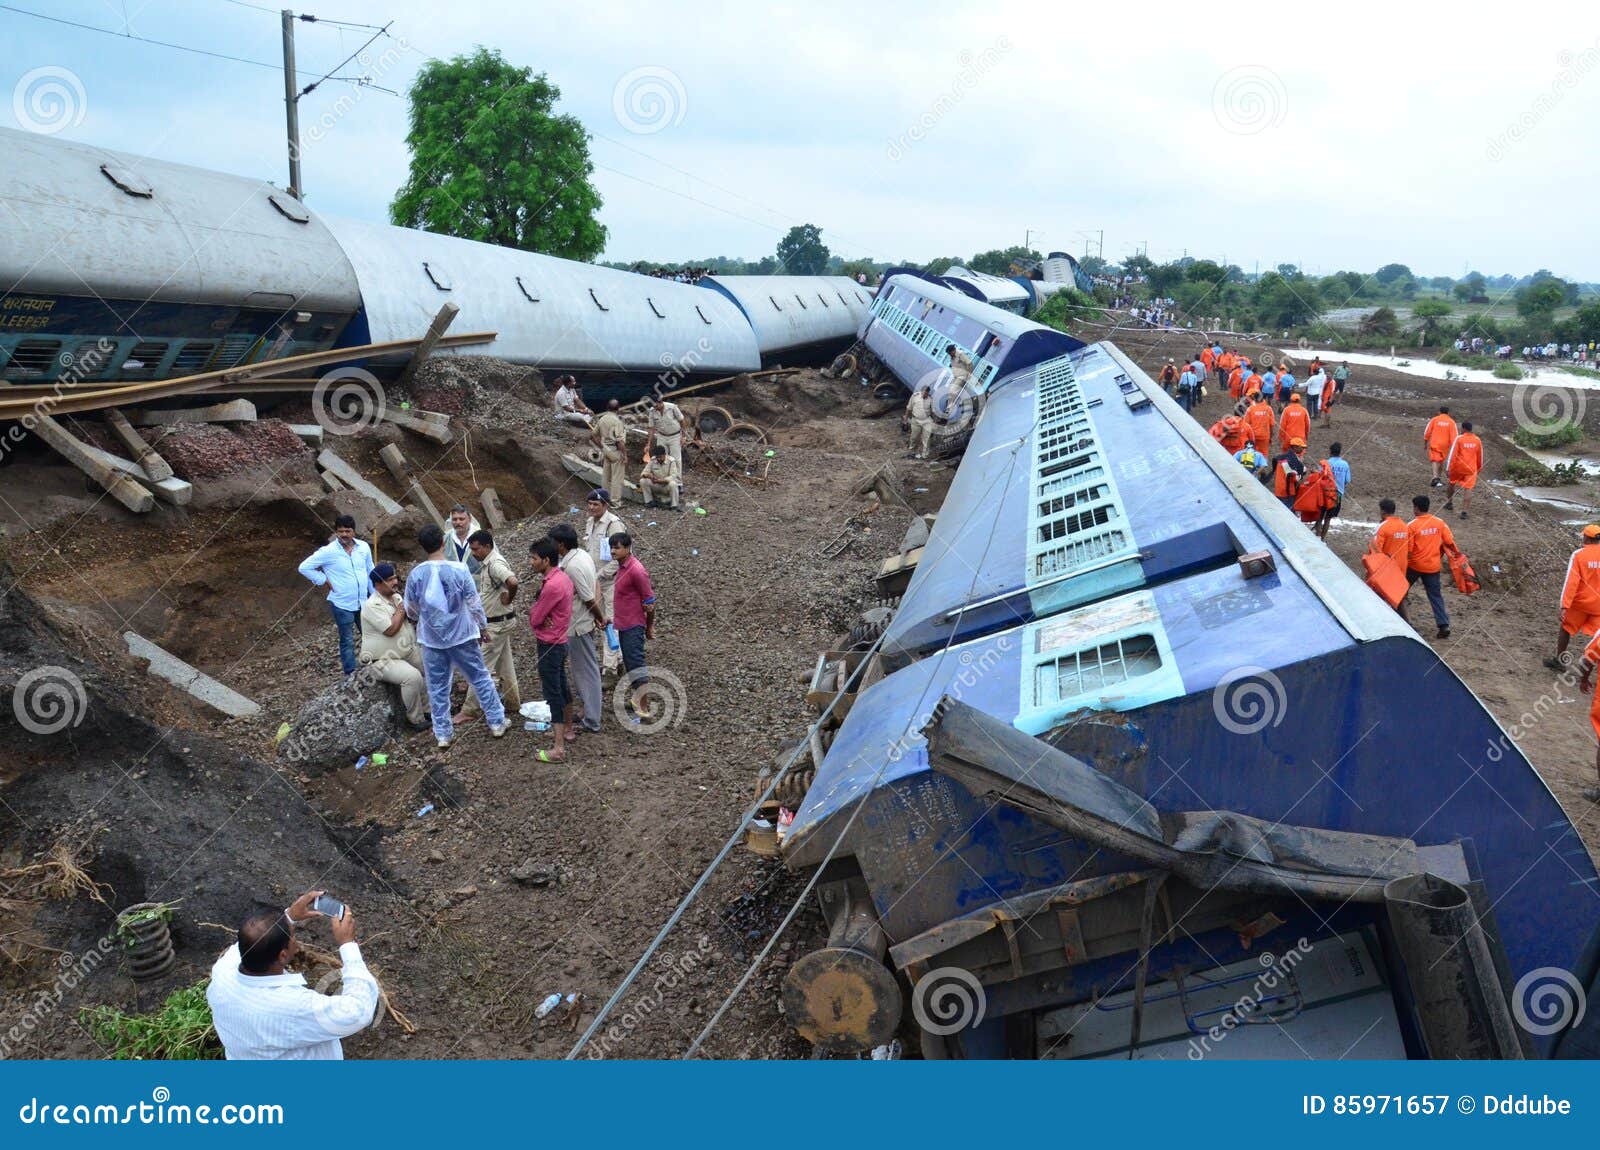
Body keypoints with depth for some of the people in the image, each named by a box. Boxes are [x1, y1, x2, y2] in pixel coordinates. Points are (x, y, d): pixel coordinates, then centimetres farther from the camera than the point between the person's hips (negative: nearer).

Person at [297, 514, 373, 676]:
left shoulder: (364, 547, -1)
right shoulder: (328, 552, -13)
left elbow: (370, 572, 9)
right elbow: (304, 567, -9)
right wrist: (323, 580, -10)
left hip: (364, 602, 4)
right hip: (342, 605, -4)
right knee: (347, 641, 5)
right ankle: (351, 674, 14)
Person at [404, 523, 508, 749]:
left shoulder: (416, 574, -9)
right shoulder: (459, 570, -15)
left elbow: (411, 609, 5)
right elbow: (474, 604, -9)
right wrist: (483, 626, 7)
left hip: (431, 639, 2)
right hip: (461, 636, -1)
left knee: (437, 687, 11)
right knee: (480, 679, 12)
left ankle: (443, 734, 17)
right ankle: (497, 723, 19)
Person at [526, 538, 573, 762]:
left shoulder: (552, 586, -26)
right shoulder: (562, 577, 6)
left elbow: (534, 619, -19)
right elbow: (537, 611, 11)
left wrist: (533, 612, 2)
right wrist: (537, 612, -11)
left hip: (549, 647, -10)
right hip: (559, 642, 10)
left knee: (553, 694, -7)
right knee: (561, 687, 21)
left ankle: (559, 748, -6)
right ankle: (566, 729, 36)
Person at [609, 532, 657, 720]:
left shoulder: (636, 570, -20)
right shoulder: (622, 567, 8)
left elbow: (650, 601, -16)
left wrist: (649, 626, -7)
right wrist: (616, 618, 20)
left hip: (634, 627, -10)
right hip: (623, 625, 10)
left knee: (636, 665, -7)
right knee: (630, 665, 16)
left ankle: (642, 709, -3)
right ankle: (638, 700, 28)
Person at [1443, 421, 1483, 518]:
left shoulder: (1458, 439, -10)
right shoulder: (1477, 440, 4)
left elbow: (1452, 454, -14)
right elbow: (1480, 456, 15)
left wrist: (1447, 469, -13)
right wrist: (1479, 468, 29)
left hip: (1458, 467, -2)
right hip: (1471, 469, 2)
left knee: (1452, 484, 23)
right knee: (1468, 489, -2)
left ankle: (1449, 503, 36)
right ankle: (1464, 511, -11)